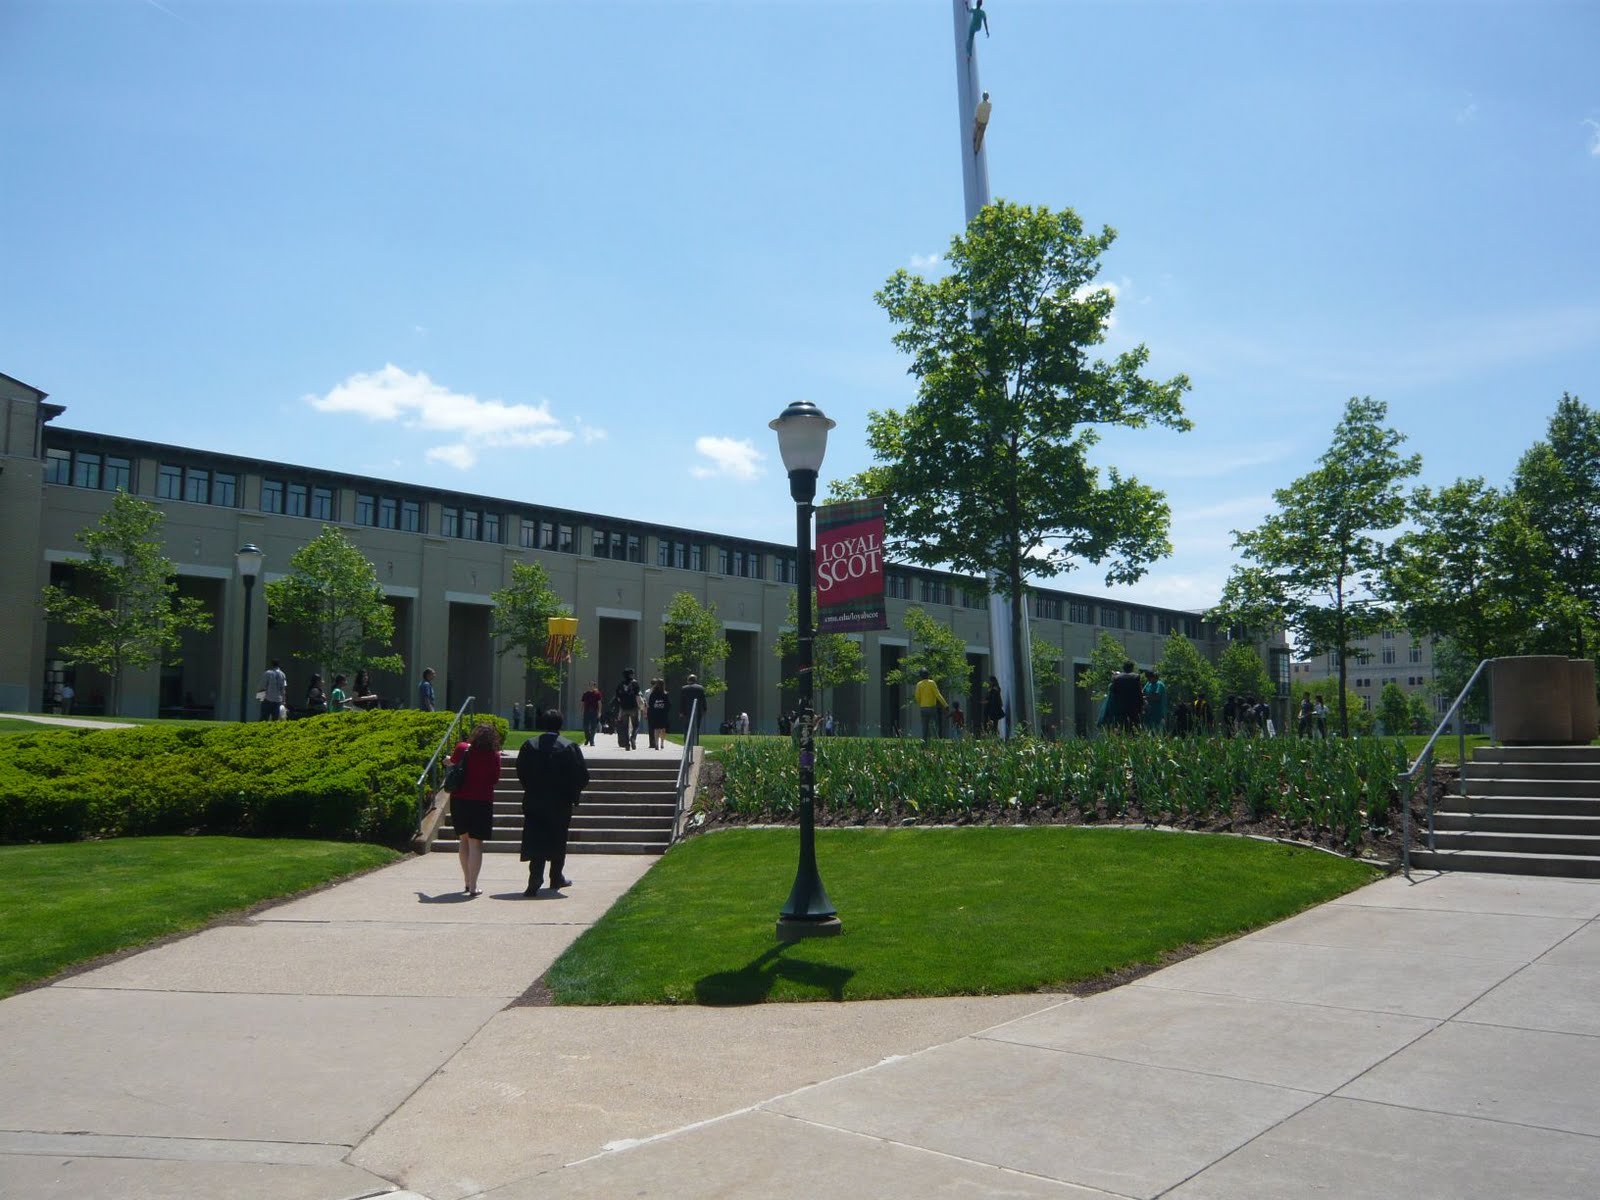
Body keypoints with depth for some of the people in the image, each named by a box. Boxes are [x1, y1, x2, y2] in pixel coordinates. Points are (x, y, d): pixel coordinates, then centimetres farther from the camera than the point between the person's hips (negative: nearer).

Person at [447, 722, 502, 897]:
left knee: (463, 841, 18)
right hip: (481, 802, -2)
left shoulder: (462, 749, -5)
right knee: (475, 844, 1)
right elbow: (495, 779, 2)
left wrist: (449, 760, 38)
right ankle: (472, 886, -2)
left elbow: (453, 761, 15)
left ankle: (467, 881, 24)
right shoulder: (494, 756, -9)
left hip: (459, 800, 3)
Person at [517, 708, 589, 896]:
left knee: (536, 841, 0)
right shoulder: (570, 748, -9)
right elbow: (582, 776, -8)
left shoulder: (529, 746, -3)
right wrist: (573, 793, 8)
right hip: (561, 803, -1)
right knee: (558, 841, 16)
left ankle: (535, 881, -13)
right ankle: (556, 877, 28)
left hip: (534, 803, 1)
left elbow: (520, 772, 4)